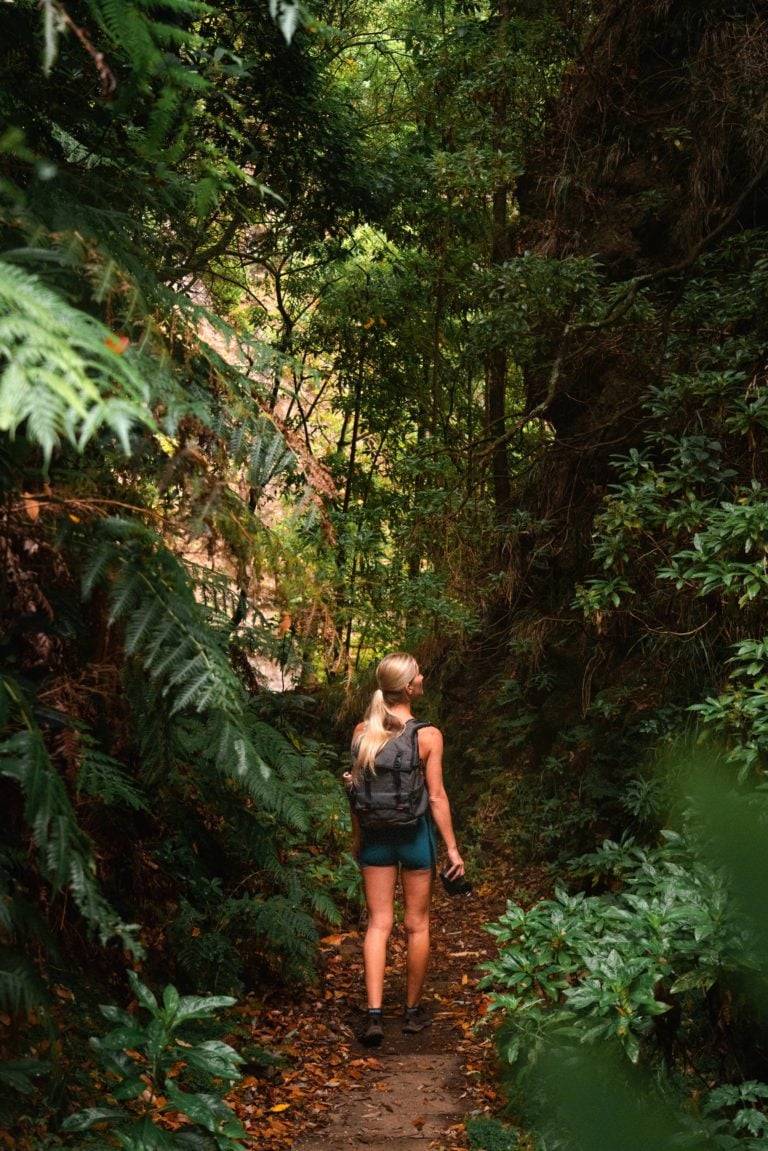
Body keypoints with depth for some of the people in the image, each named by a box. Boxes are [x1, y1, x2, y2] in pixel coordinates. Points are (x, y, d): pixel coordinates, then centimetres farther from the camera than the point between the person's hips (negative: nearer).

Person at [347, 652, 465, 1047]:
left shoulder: (362, 732, -5)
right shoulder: (428, 736, -13)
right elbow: (436, 797, -11)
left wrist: (357, 838, 14)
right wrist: (452, 847, -3)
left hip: (375, 835, 2)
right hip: (415, 835, -2)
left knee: (378, 923, 7)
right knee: (417, 925, 12)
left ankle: (375, 1014, -3)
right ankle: (413, 1011, 23)